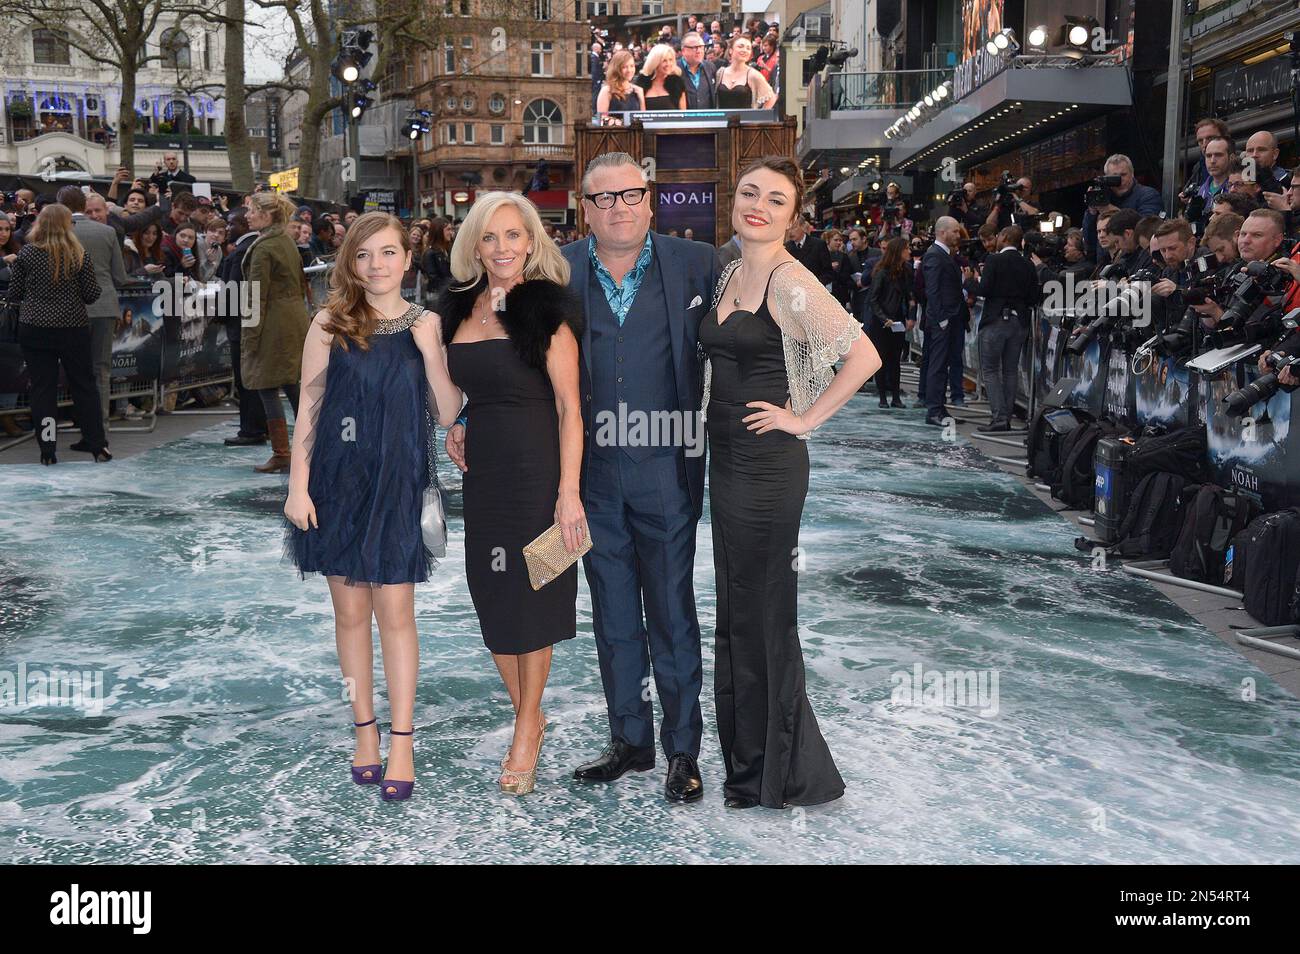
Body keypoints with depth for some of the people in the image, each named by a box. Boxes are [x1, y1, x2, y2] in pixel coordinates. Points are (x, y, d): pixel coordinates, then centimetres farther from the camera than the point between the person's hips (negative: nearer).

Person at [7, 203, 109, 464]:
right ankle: (98, 447, 10)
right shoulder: (79, 255, -5)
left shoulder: (26, 254, -3)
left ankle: (47, 451, 7)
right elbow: (92, 294, -4)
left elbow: (13, 296, 1)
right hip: (73, 328, 0)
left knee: (42, 388, 6)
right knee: (84, 386, 9)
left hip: (34, 328, 1)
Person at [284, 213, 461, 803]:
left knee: (395, 611, 0)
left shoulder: (426, 326, 2)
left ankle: (402, 744, 8)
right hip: (338, 479, 1)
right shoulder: (331, 323, 0)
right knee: (350, 611, 8)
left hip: (398, 483, 0)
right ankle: (364, 730, 22)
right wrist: (298, 486, -4)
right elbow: (309, 408, 1)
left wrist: (430, 351, -14)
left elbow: (448, 415, -1)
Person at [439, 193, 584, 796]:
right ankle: (527, 717, 28)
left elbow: (569, 406, -11)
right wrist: (456, 437, 3)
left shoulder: (546, 308, -8)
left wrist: (569, 490, -17)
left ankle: (527, 729, 21)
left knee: (530, 596, 4)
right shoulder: (460, 307, 9)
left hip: (537, 468, -5)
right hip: (482, 469, 5)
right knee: (492, 595, 9)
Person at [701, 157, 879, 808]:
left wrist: (805, 418, -15)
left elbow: (863, 356, -21)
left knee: (762, 612, 2)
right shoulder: (729, 275, 11)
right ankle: (748, 762, 30)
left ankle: (782, 774, 19)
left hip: (768, 464, -9)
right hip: (726, 458, 9)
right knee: (735, 609, 15)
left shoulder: (791, 282, -14)